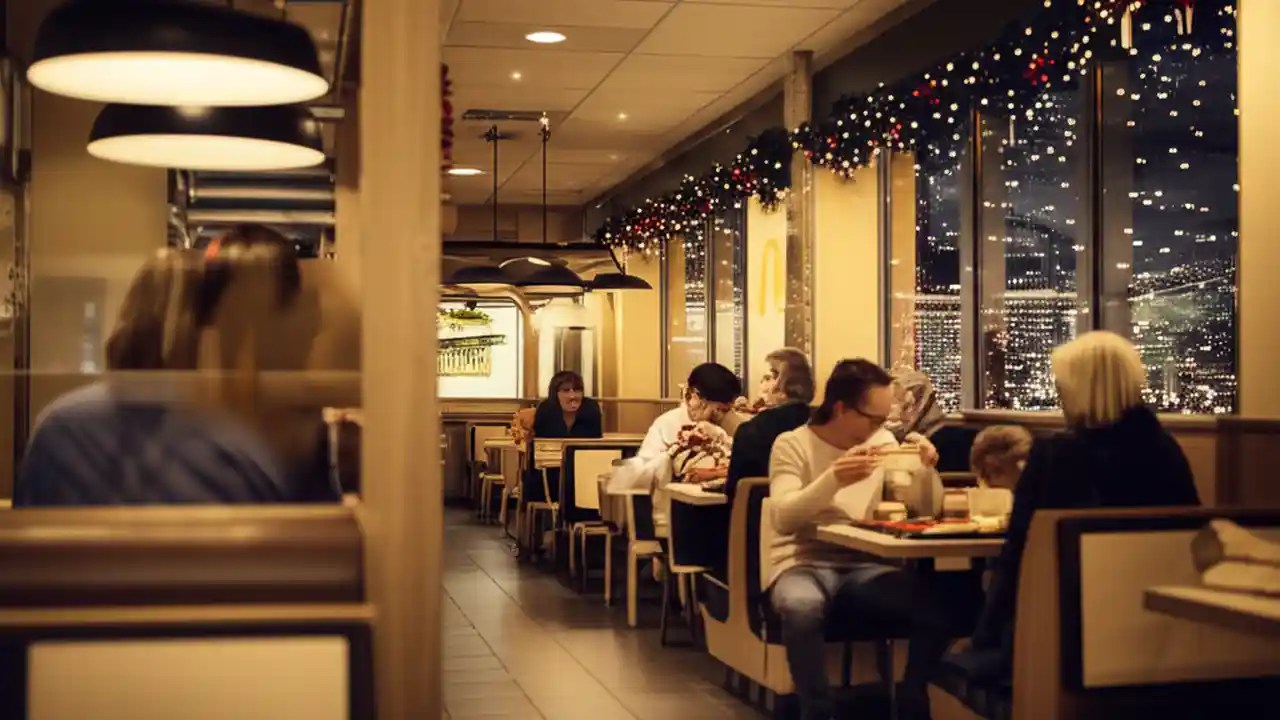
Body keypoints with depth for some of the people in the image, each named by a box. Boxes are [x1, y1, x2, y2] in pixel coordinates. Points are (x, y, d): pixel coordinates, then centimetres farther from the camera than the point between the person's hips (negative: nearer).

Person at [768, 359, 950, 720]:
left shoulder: (883, 441, 11)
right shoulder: (793, 444, -4)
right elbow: (783, 518, -19)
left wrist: (926, 470, -9)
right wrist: (833, 479, -35)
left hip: (862, 567, 4)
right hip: (803, 565, -4)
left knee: (938, 607, -22)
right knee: (802, 608, -40)